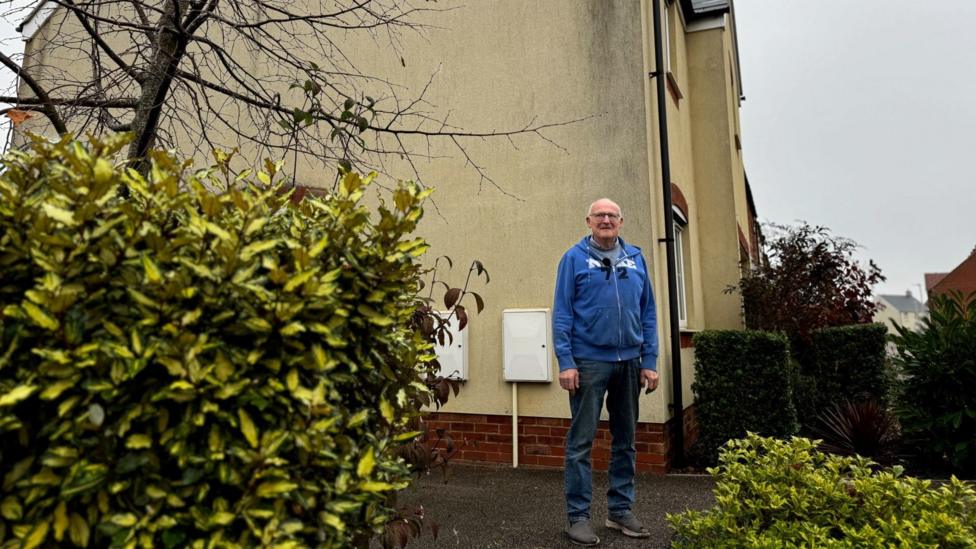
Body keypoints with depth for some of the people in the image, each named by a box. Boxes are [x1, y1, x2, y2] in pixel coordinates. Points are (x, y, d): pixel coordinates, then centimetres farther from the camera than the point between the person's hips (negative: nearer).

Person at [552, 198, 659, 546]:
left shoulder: (635, 258, 9)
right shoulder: (574, 258, -1)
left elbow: (648, 313, 9)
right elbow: (562, 313, -5)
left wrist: (650, 361, 3)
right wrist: (566, 362, -13)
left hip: (629, 362, 4)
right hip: (589, 361, -4)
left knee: (625, 440, 13)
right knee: (581, 442, 1)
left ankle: (620, 510, 27)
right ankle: (578, 516, 12)